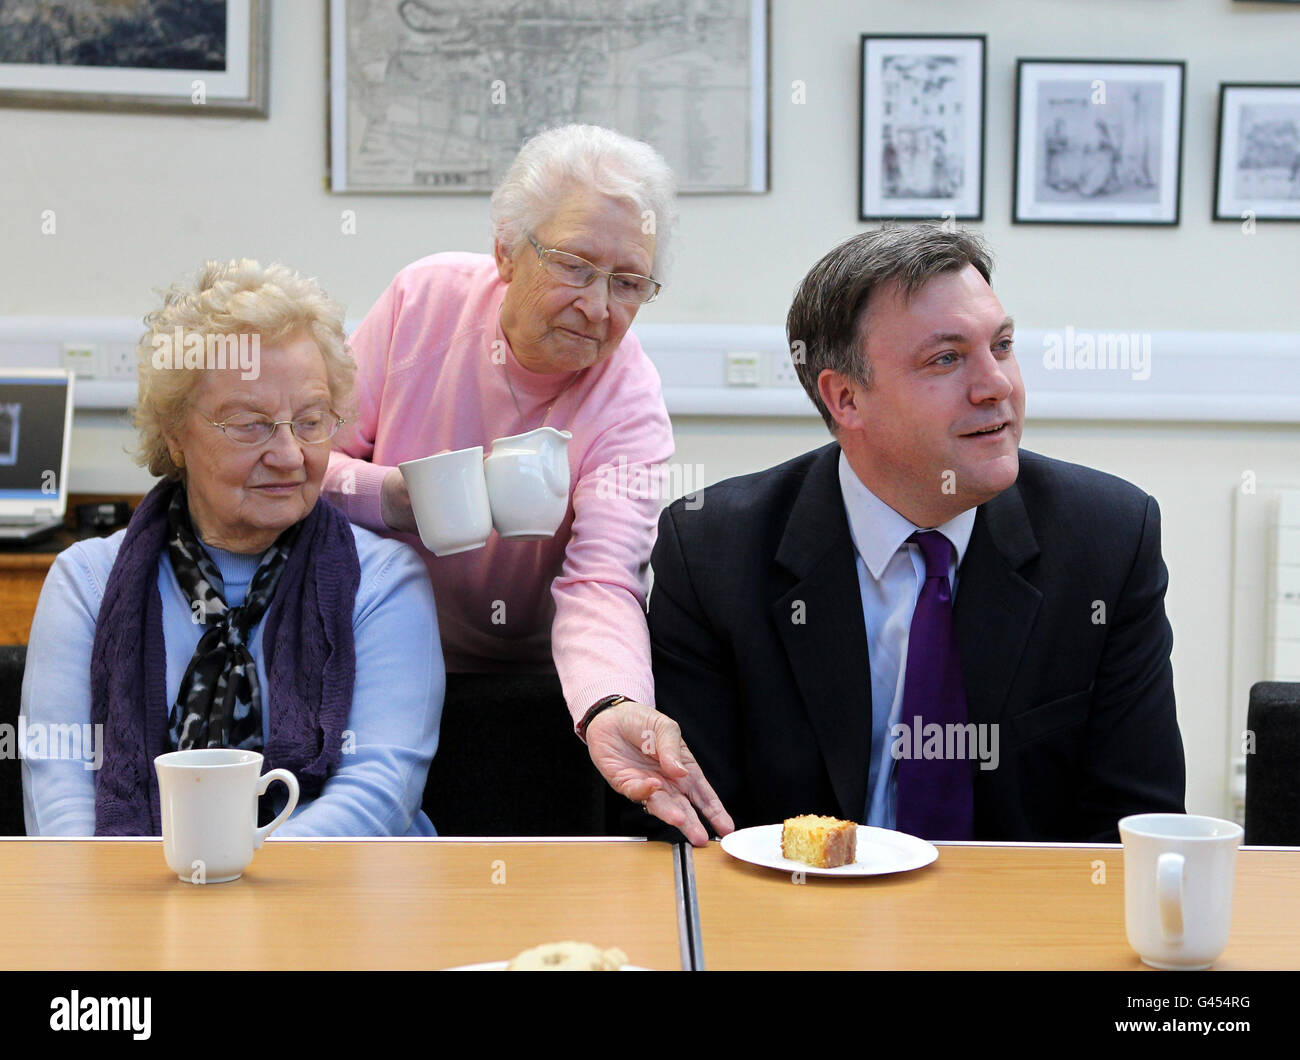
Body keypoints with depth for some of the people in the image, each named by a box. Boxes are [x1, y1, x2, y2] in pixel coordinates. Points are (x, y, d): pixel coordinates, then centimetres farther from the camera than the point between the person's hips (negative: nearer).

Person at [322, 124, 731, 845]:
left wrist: (613, 707, -52)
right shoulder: (427, 296, -10)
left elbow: (603, 582, -31)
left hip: (520, 677, -1)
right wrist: (395, 496, -25)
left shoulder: (630, 405, -17)